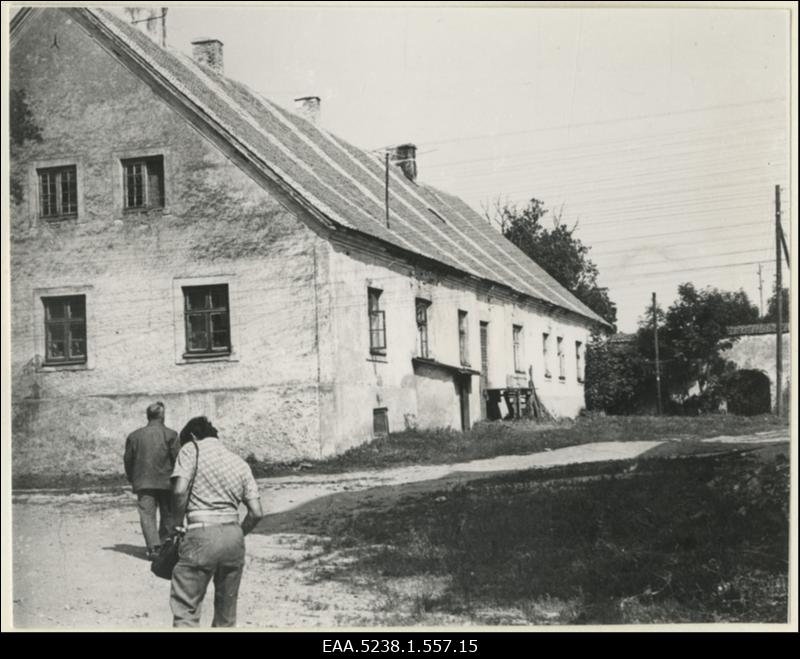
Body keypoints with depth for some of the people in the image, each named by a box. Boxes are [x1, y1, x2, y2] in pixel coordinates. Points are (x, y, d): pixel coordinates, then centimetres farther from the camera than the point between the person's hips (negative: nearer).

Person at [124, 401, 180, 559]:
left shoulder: (135, 436, 6)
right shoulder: (170, 435, -3)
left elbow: (128, 460, 9)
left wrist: (132, 479, 21)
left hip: (143, 482, 1)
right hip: (165, 481, -1)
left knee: (147, 514, -2)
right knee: (167, 515, 13)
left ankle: (153, 546, -18)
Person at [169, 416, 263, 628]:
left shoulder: (191, 449, 3)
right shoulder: (240, 463, 16)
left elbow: (179, 491, -12)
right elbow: (256, 513, 8)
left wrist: (177, 522, 3)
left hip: (201, 536, -5)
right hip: (234, 536, 5)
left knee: (185, 611, -3)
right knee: (226, 610, 19)